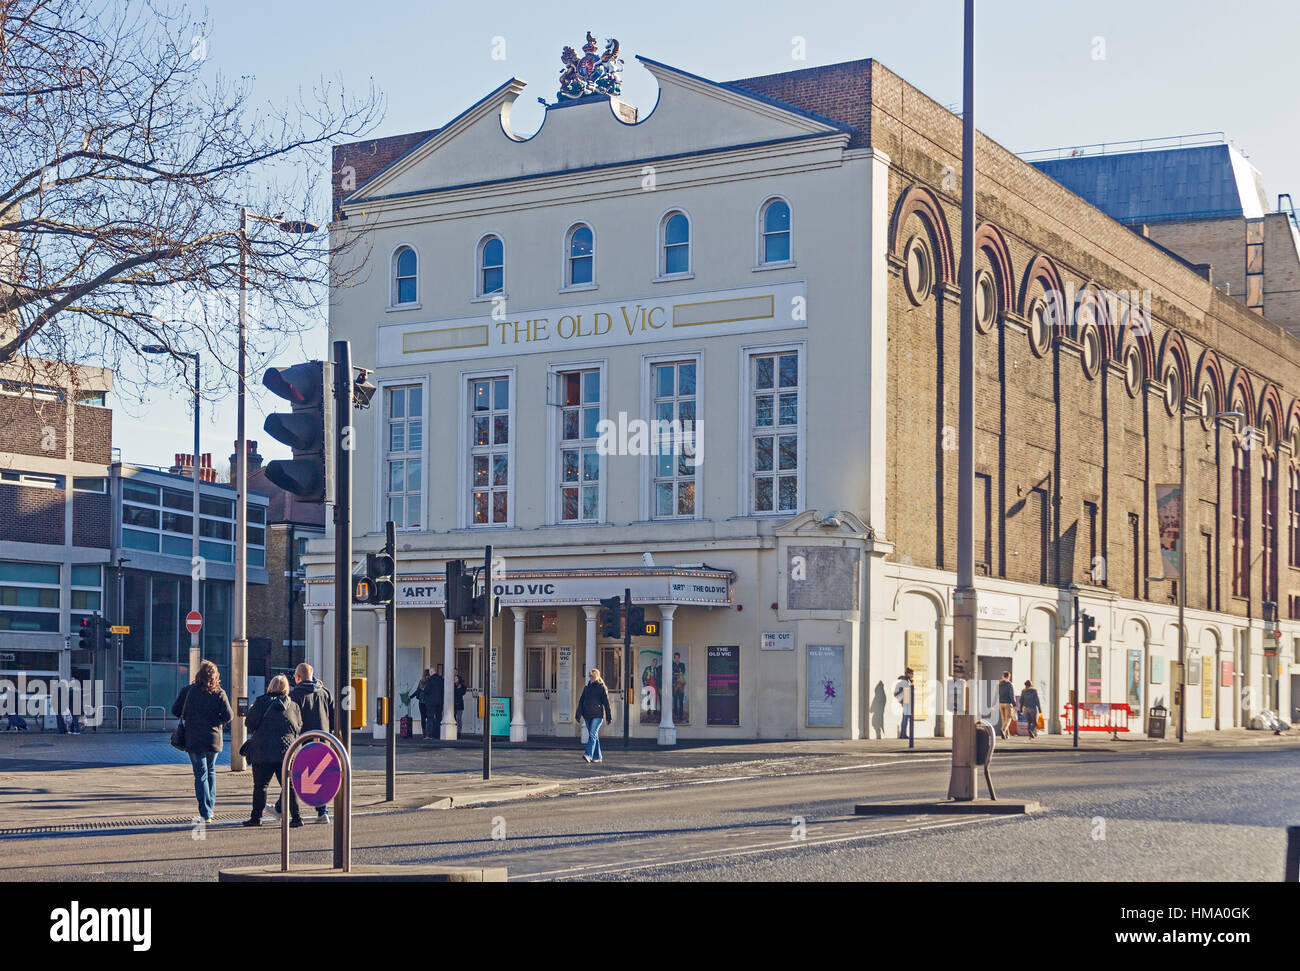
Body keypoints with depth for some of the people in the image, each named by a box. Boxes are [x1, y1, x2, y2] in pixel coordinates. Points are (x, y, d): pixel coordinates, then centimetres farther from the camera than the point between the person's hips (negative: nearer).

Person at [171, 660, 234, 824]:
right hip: (214, 739, 1)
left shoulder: (188, 690, -5)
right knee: (211, 771, 22)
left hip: (194, 739, -1)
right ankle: (210, 807, 21)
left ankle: (206, 813, -4)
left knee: (201, 775, 3)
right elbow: (229, 716, -9)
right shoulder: (219, 693, -5)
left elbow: (175, 710, -2)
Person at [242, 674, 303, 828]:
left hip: (262, 752, -3)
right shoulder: (294, 706, 6)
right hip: (286, 751, 3)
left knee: (260, 786, 5)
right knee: (289, 786, 6)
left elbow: (250, 723, -7)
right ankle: (296, 816, 2)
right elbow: (298, 729, 11)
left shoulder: (262, 702, -4)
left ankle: (256, 816, 7)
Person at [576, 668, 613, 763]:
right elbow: (581, 701, 14)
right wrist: (578, 714, 5)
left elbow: (606, 702, -3)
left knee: (592, 734, -17)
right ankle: (597, 756, 15)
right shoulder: (586, 688, 14)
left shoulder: (601, 688, -2)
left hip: (597, 715, -6)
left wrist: (608, 716, -5)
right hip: (587, 715, 6)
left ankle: (589, 755, -27)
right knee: (594, 736, 10)